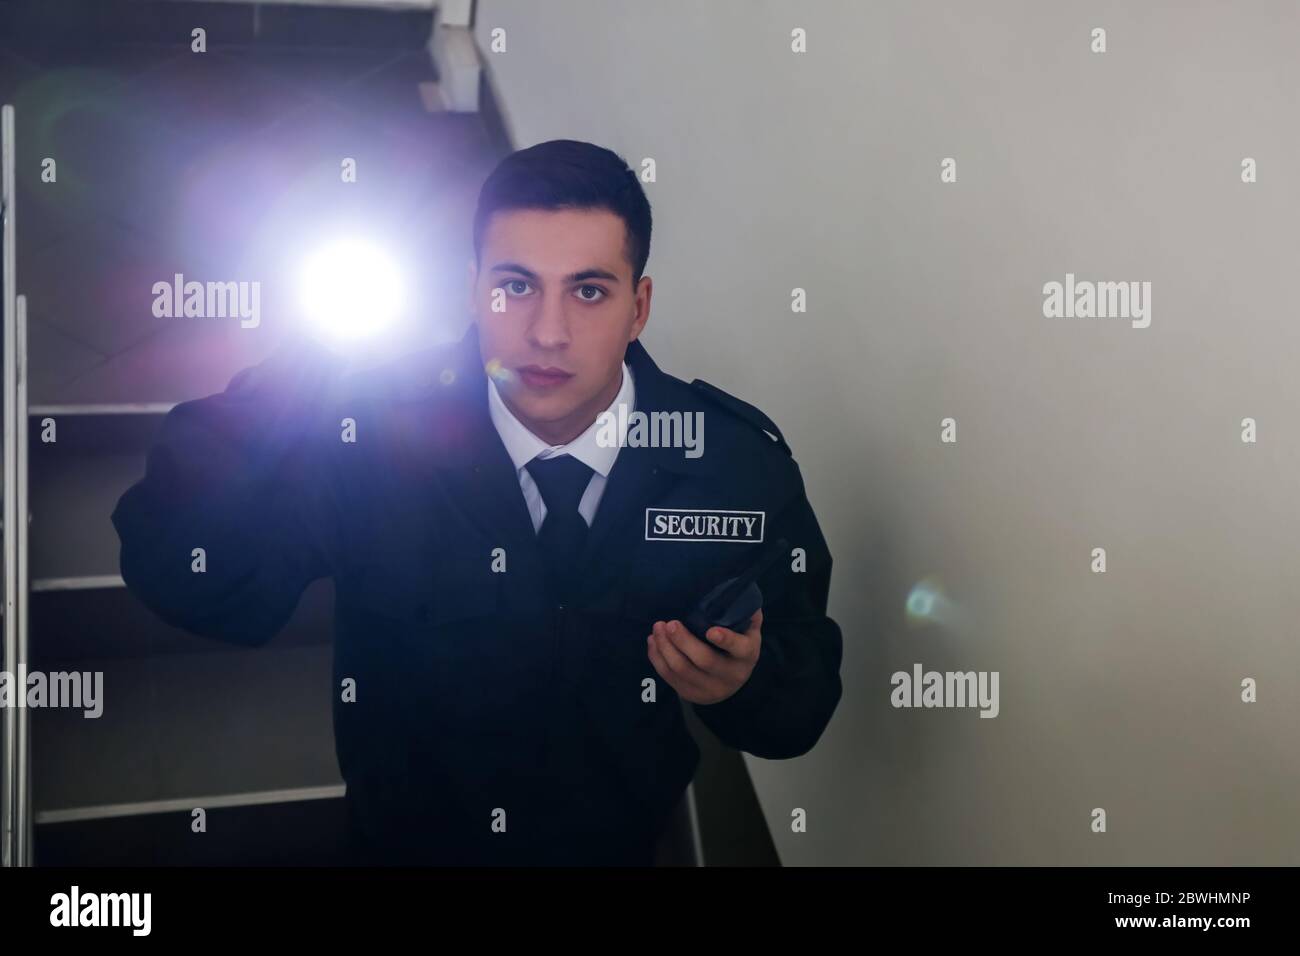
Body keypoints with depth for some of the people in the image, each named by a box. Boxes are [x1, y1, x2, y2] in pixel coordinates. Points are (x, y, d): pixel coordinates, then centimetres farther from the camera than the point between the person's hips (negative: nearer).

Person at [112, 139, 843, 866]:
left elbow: (804, 700, -9)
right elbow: (191, 589, -27)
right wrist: (303, 350, -35)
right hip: (410, 841, 0)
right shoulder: (374, 433, -19)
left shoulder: (741, 460, -17)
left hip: (641, 845, 1)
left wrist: (747, 683, -32)